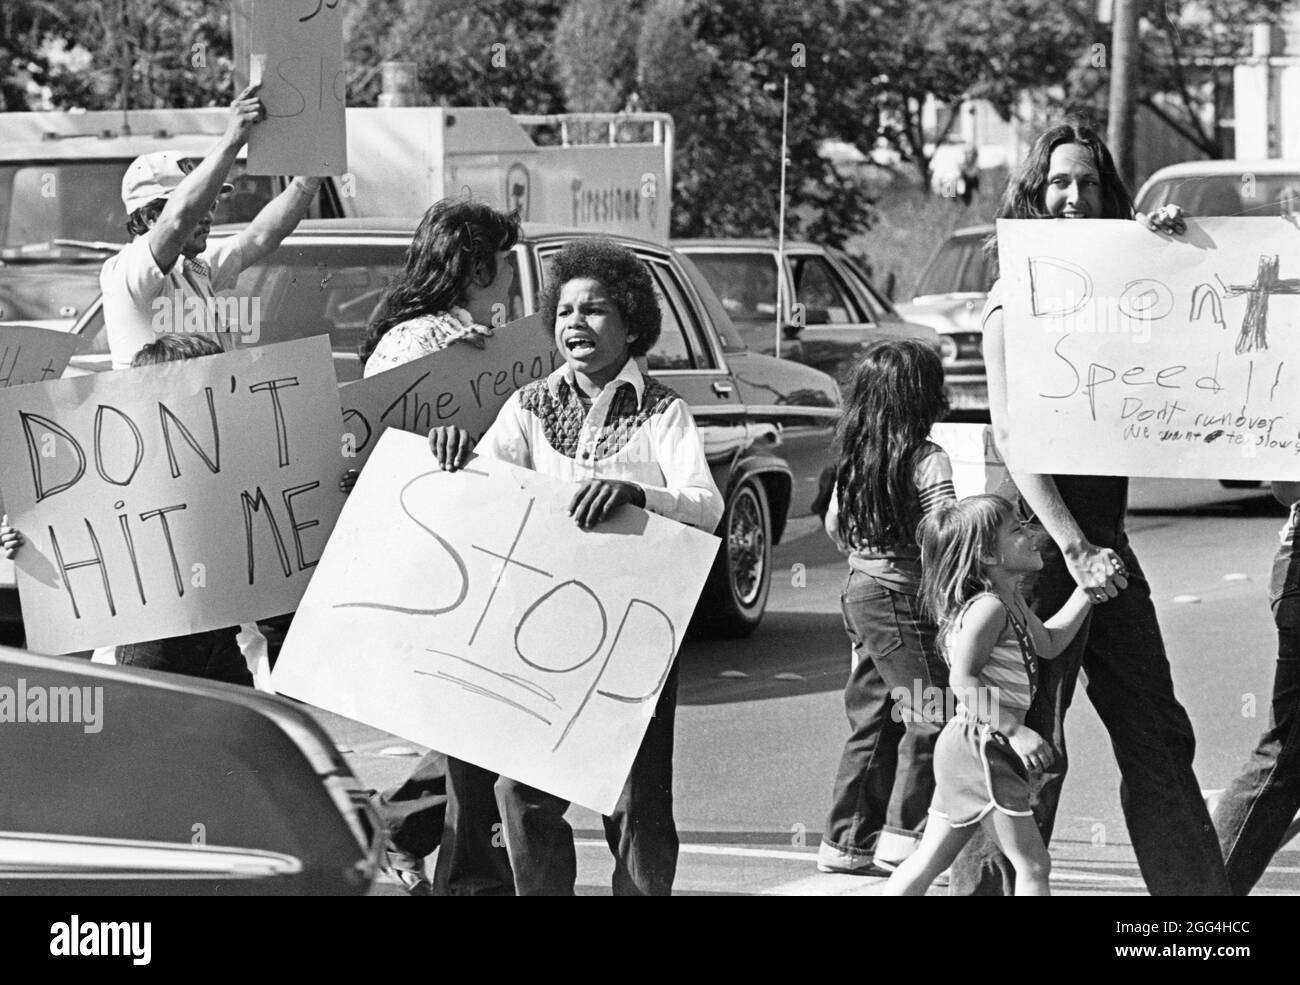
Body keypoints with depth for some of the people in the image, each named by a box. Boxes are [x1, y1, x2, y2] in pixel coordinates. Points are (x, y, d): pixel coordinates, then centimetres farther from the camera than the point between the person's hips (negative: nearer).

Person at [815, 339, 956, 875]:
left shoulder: (854, 453, 6)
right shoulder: (928, 459, -16)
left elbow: (834, 524, 16)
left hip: (859, 587, 8)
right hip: (904, 596, -8)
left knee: (871, 720, 14)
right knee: (928, 717, 0)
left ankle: (846, 839, 17)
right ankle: (904, 833, -1)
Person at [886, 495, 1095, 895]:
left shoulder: (1011, 602, 13)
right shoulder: (988, 608, -18)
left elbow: (1048, 643, 25)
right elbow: (963, 681, -24)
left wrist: (1087, 591, 20)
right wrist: (1016, 730, -26)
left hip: (967, 749, 10)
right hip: (981, 751, -10)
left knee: (932, 858, 15)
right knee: (1033, 865, -5)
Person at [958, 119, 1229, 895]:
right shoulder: (1015, 299, -6)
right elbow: (1012, 435, -14)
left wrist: (1166, 251, -6)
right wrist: (1074, 548, -21)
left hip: (1105, 540, 7)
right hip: (1041, 539, -7)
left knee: (1157, 734, 9)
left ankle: (1197, 890, 14)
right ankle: (986, 886, 5)